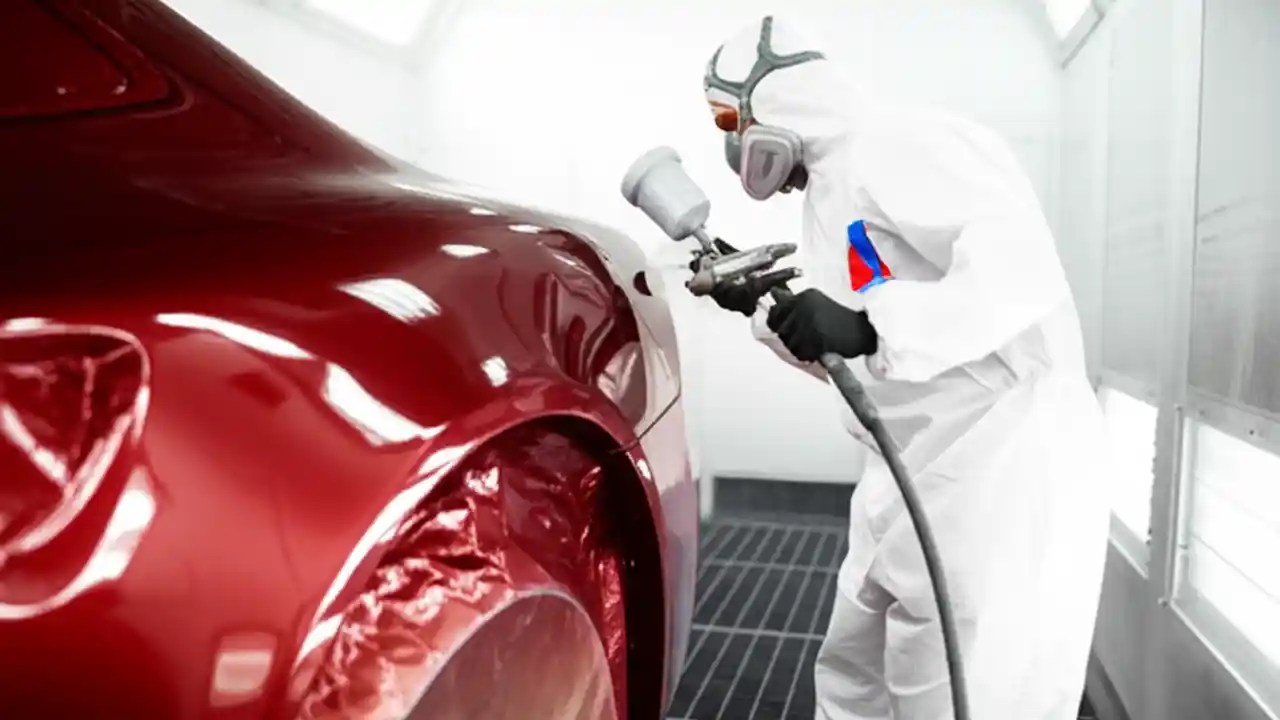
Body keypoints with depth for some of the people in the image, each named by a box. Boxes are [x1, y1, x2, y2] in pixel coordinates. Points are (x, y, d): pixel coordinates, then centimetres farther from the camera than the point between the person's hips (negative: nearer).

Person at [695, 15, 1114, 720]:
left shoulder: (894, 147, -13)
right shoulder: (832, 194, 16)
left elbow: (1024, 270, -27)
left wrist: (871, 324, -34)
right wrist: (756, 308, 17)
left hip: (1005, 467, -10)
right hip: (920, 476, 10)